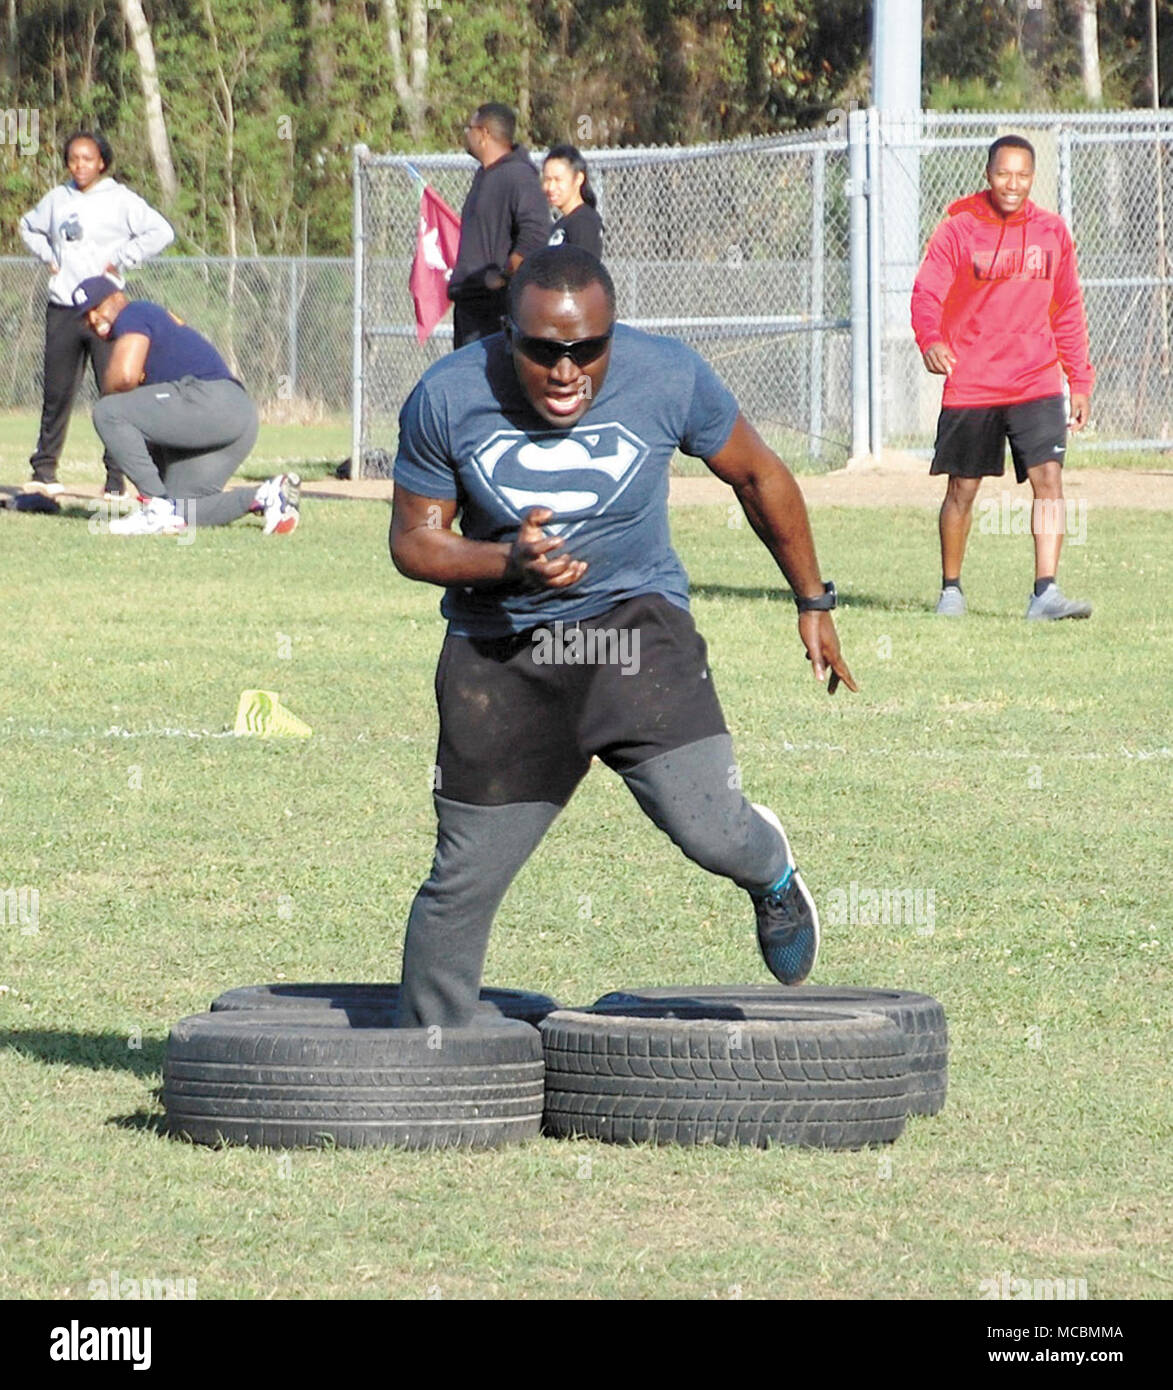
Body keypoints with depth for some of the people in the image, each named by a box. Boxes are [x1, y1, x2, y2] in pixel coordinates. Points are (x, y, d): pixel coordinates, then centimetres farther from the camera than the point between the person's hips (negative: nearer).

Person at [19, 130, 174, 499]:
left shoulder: (120, 200, -2)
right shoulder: (57, 199, 12)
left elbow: (161, 232, -9)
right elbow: (29, 226, 30)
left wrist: (120, 261, -10)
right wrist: (47, 256, 13)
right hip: (61, 310, 4)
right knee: (56, 393, 7)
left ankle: (116, 478, -5)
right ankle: (44, 468, 16)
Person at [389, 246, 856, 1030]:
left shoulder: (670, 378, -11)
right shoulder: (446, 400, -12)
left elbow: (759, 477, 6)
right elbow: (414, 540, -3)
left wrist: (814, 601, 14)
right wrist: (509, 562, -23)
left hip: (637, 623, -1)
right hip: (501, 652, 1)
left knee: (708, 829, -18)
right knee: (464, 882, 0)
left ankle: (771, 872, 21)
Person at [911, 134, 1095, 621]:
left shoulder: (1052, 232, 7)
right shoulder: (957, 230, -3)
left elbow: (1068, 312, 15)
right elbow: (927, 293, -13)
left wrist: (1079, 382, 12)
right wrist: (930, 339, -34)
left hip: (1036, 382, 2)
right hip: (970, 386, -2)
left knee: (1049, 479, -14)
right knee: (962, 490, 7)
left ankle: (1045, 593, -17)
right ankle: (951, 590, 25)